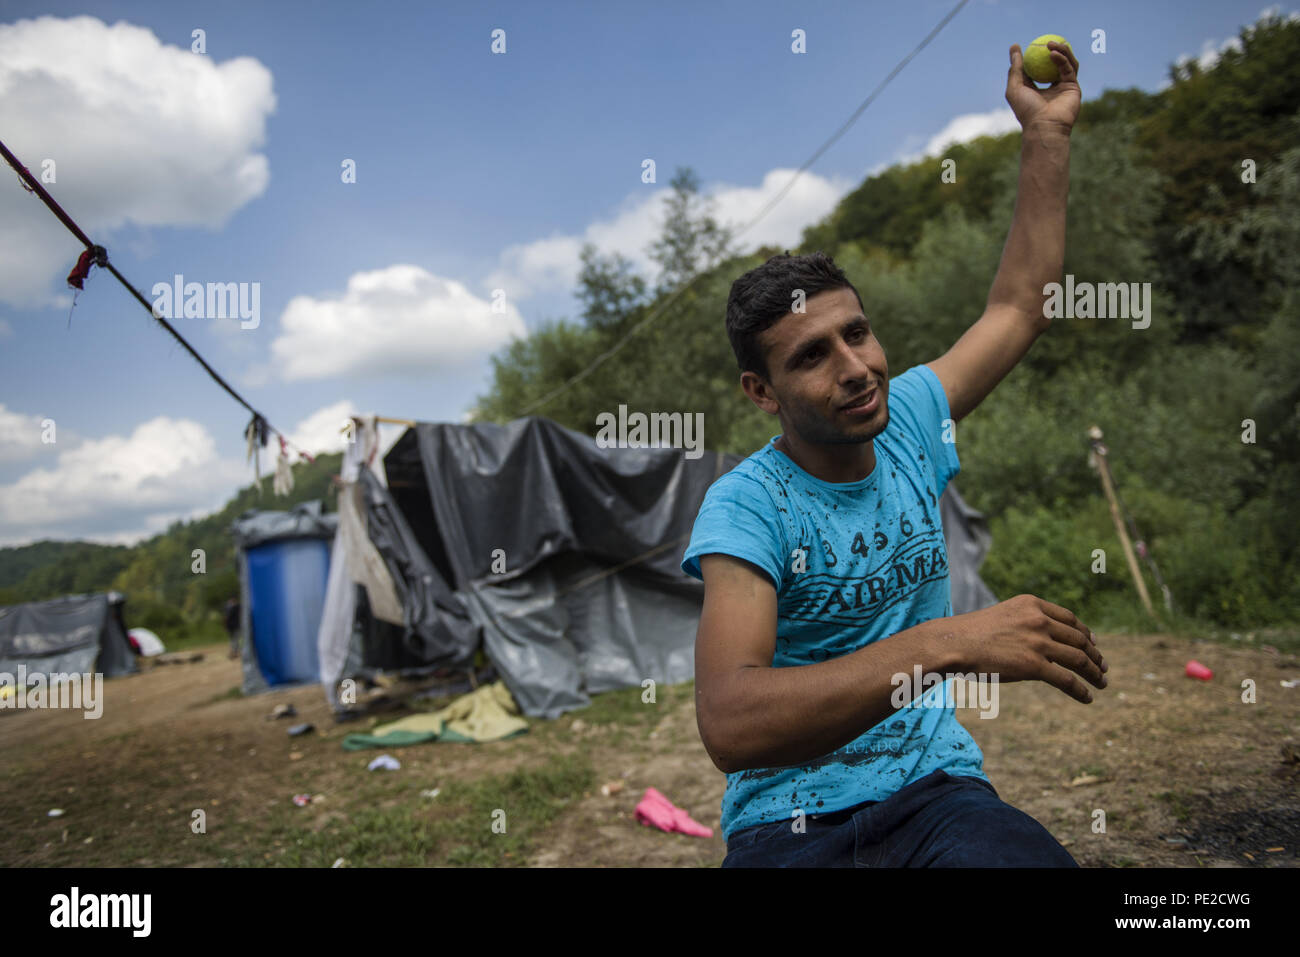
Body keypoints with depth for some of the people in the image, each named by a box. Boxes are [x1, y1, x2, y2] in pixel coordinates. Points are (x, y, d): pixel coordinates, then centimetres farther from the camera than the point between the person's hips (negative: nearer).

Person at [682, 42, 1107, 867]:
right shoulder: (746, 506, -16)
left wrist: (1047, 130, 15)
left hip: (936, 790, 4)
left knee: (1038, 859, -28)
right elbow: (729, 725, -30)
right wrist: (948, 645, -36)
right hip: (790, 821, -3)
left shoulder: (906, 421, 2)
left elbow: (1019, 307, 16)